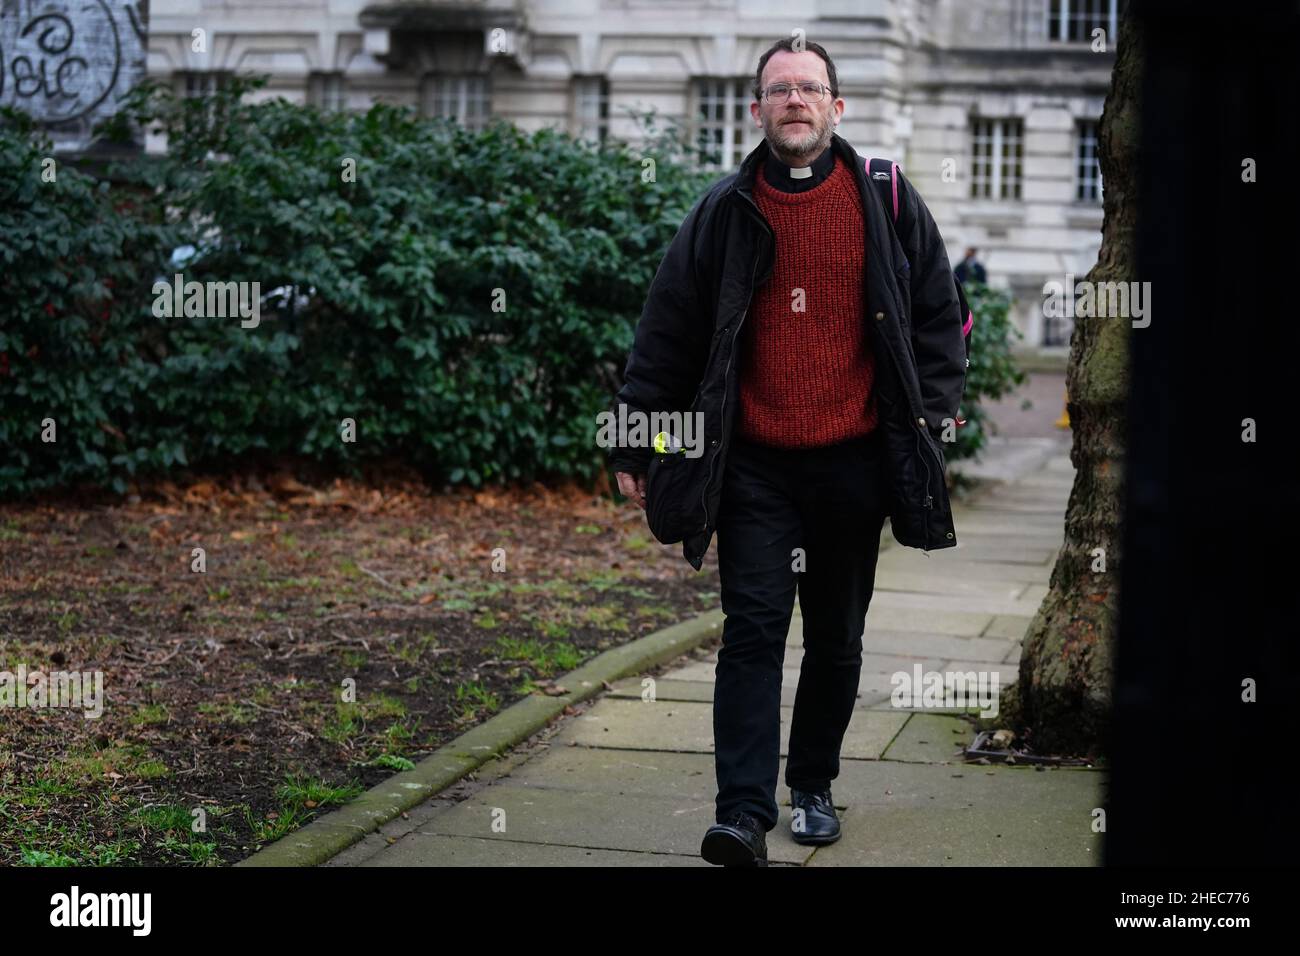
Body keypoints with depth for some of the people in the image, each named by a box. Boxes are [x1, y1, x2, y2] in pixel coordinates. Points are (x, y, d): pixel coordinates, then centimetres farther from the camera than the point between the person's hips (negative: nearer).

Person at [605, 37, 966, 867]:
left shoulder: (886, 201, 3)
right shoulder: (725, 213, 3)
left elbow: (939, 312, 9)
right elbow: (667, 333, 6)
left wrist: (932, 411, 0)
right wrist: (636, 445, 4)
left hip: (853, 464, 1)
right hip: (756, 465, -1)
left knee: (836, 638, 12)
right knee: (754, 629, -9)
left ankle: (814, 787, 29)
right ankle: (745, 813, -12)